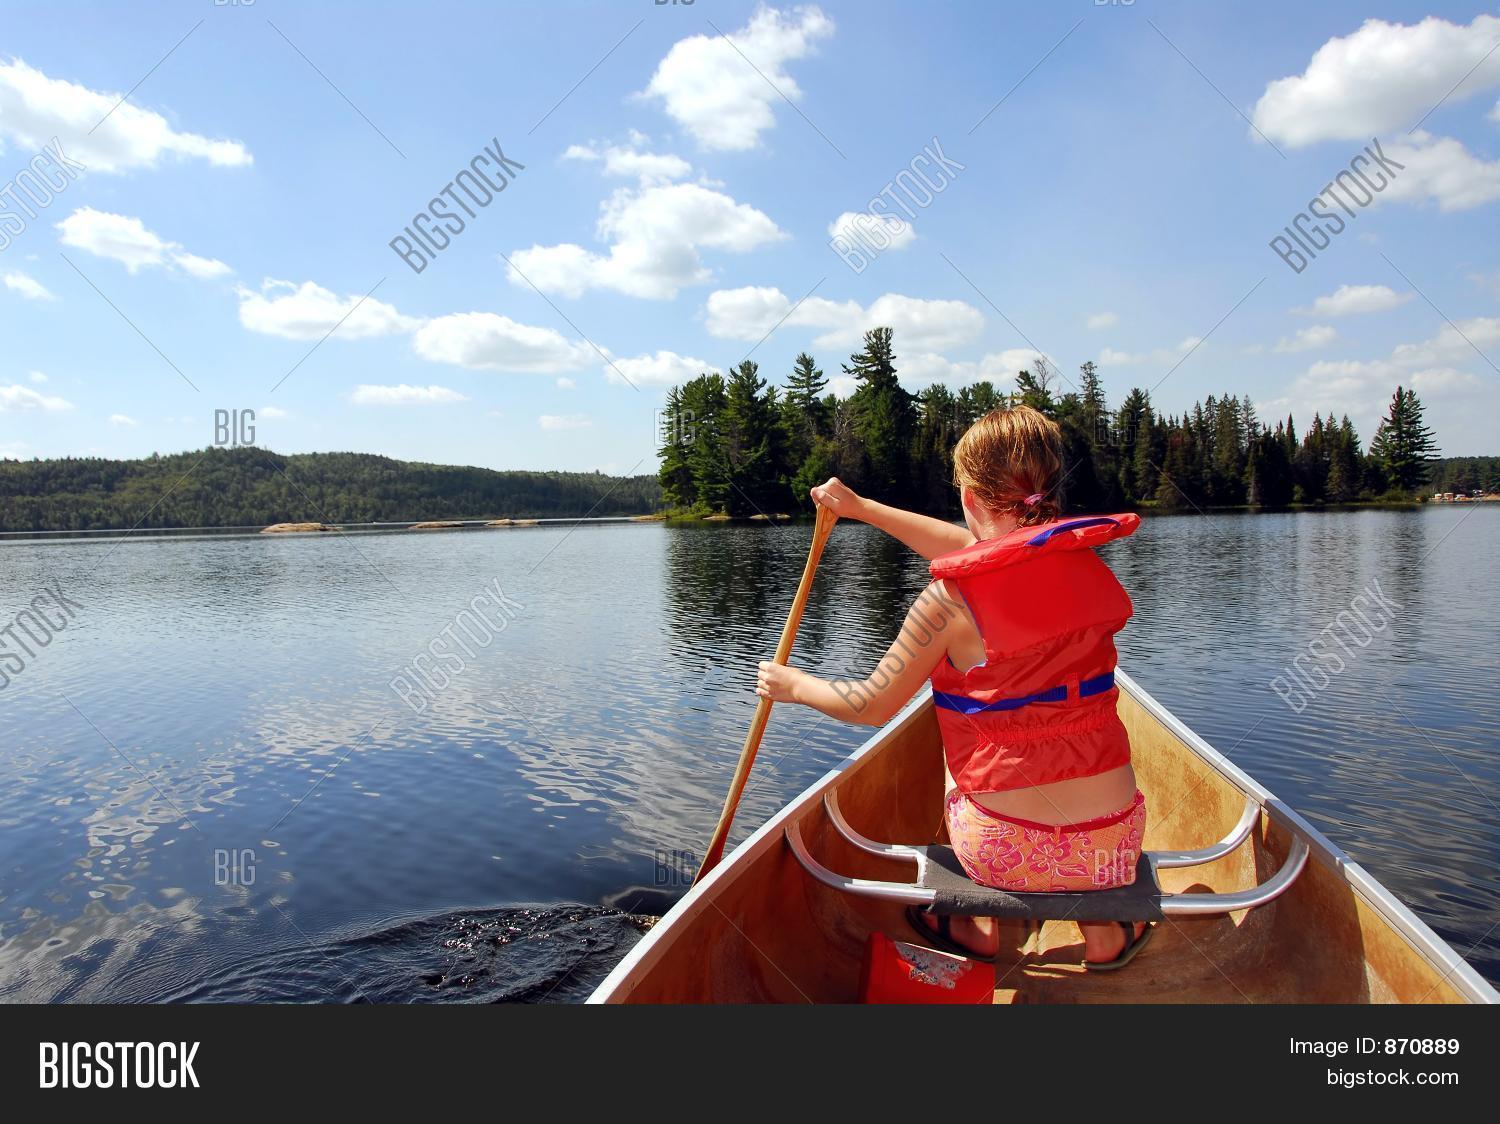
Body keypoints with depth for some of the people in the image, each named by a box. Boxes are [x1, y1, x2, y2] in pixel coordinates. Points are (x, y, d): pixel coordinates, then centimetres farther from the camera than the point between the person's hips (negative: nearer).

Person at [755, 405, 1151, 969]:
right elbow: (974, 550, 16)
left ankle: (980, 930, 37)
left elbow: (872, 705, -6)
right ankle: (1104, 931, 36)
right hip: (1112, 845, 4)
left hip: (1002, 851, -3)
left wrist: (793, 685, 14)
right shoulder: (1087, 564, 0)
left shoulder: (950, 599, -18)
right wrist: (860, 508, 24)